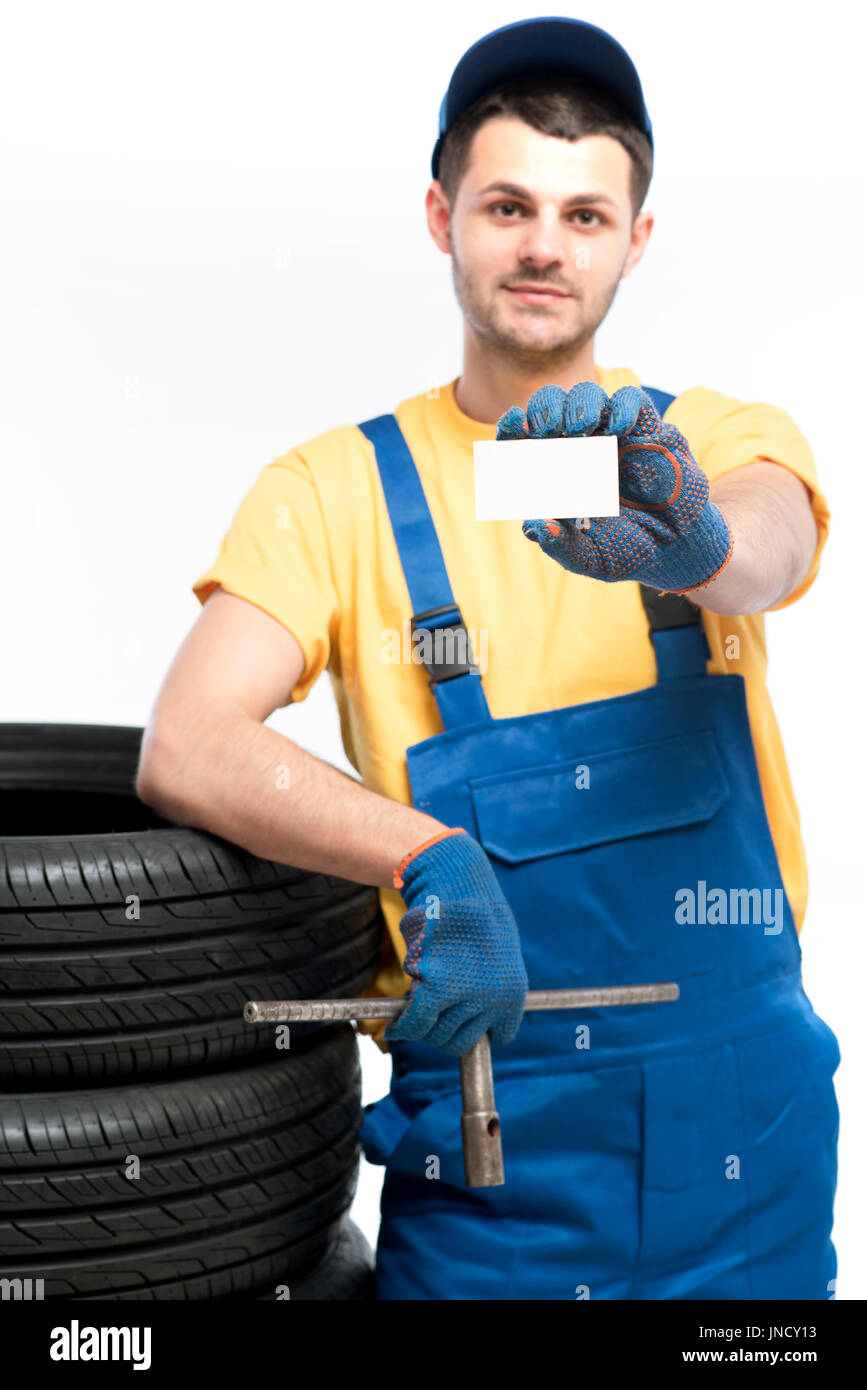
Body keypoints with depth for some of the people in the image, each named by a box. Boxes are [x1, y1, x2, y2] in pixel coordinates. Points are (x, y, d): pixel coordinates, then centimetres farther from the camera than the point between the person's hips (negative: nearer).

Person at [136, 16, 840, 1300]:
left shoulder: (721, 441, 1)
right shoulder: (337, 492, -3)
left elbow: (770, 552, -23)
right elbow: (186, 751, -16)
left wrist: (690, 542, -46)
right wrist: (430, 858, -31)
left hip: (748, 1125, 2)